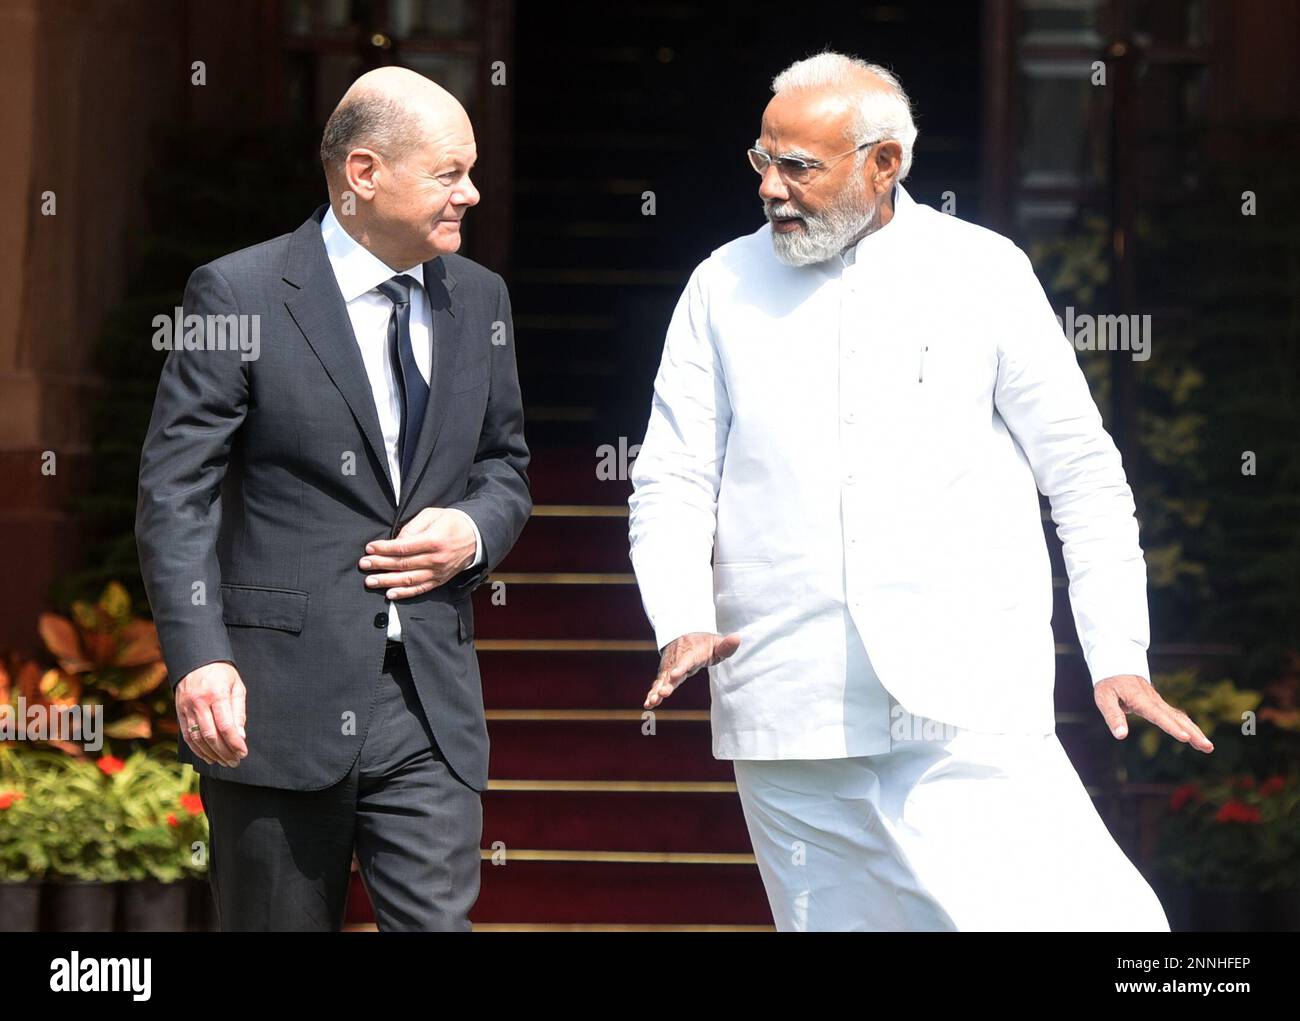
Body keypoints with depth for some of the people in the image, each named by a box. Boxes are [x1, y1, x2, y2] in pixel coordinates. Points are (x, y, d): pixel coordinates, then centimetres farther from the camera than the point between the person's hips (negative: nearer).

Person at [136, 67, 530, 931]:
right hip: (278, 700, -4)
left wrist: (475, 532, -2)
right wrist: (200, 659, -20)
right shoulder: (239, 293, -6)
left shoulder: (479, 298, 11)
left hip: (431, 699, 4)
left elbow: (505, 464, 22)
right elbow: (175, 495, -8)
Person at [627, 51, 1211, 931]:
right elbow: (673, 480, 9)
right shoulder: (725, 288, 9)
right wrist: (683, 623, -9)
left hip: (969, 708, -2)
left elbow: (1082, 474, 7)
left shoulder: (982, 273, 4)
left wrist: (1118, 655, -1)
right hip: (789, 717, 2)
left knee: (1074, 915, -18)